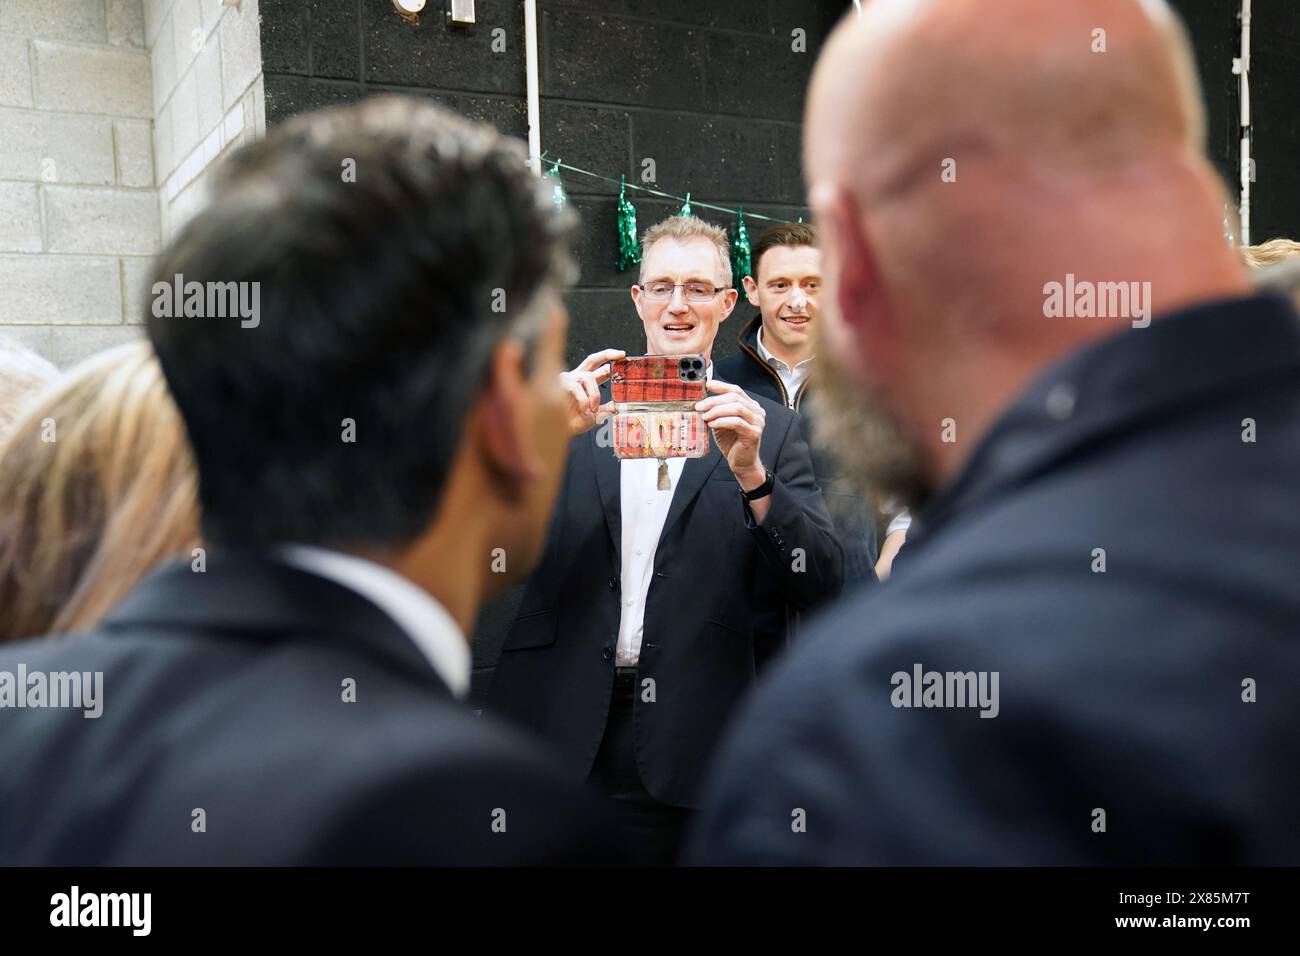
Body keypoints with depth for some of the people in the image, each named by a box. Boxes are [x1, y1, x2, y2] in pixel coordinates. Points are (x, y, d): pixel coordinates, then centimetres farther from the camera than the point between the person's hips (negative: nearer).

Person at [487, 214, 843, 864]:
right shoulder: (578, 410, 7)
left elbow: (821, 586, -5)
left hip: (693, 744, -1)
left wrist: (750, 473, -18)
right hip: (563, 733, 1)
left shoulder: (771, 430, 4)